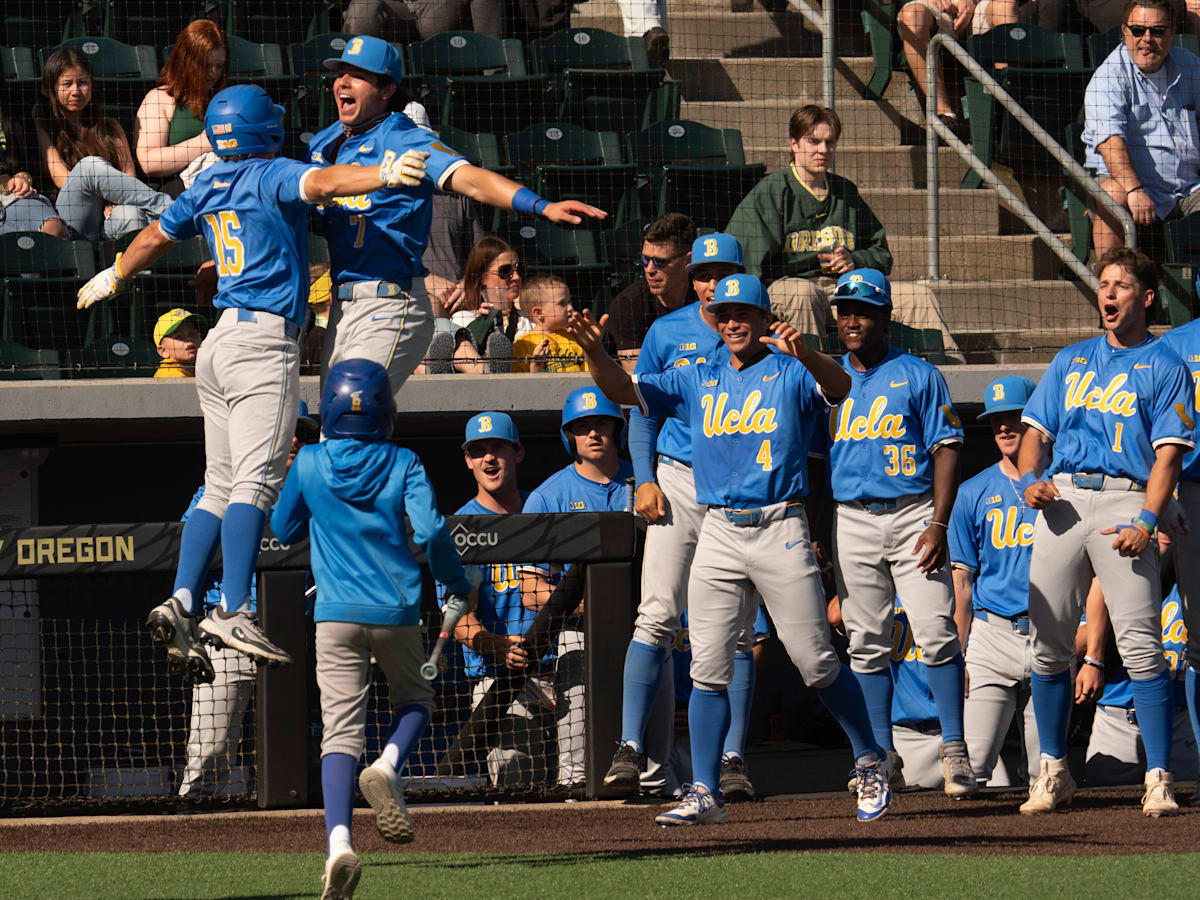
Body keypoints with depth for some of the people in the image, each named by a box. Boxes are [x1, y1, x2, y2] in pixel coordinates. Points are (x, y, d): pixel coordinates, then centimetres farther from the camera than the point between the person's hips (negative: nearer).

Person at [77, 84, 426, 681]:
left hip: (222, 340, 8)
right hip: (265, 340, -8)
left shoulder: (206, 188, 17)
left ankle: (181, 603, -3)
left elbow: (154, 238, 32)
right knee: (255, 479, -17)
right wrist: (384, 175, -42)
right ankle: (232, 612, -28)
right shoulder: (273, 176, -5)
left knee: (220, 486, 9)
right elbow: (321, 184, -26)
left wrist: (114, 279, 50)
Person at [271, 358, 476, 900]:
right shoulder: (402, 464, 1)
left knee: (341, 729, -4)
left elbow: (283, 529, 17)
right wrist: (459, 585, 5)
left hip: (336, 614, 0)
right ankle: (389, 765, -7)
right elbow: (430, 531, -10)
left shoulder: (310, 464, 4)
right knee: (413, 699, 25)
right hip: (397, 611, 0)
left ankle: (339, 841, -25)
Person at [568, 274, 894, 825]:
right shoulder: (698, 381, 14)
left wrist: (805, 355, -40)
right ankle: (704, 794, -1)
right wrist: (595, 351, -13)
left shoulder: (791, 374, 1)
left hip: (780, 529, -4)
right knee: (708, 668, -2)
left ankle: (871, 762, 14)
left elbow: (839, 388, -20)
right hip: (718, 532, 4)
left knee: (815, 663, -3)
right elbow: (624, 391, 7)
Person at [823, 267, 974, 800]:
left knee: (936, 632, -12)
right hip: (849, 519, 4)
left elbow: (946, 450, 0)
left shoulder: (918, 377, 4)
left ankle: (954, 750, -10)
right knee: (865, 642, 4)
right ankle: (880, 753, 10)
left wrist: (938, 524, -11)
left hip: (912, 513, -3)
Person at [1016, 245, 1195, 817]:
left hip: (1124, 501, -5)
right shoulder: (1070, 361, 23)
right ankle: (1053, 771, 13)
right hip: (1060, 501, 5)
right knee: (1048, 640, 2)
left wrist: (1146, 521, -15)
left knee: (1141, 645, -14)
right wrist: (1030, 479, -2)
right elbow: (1035, 430, 21)